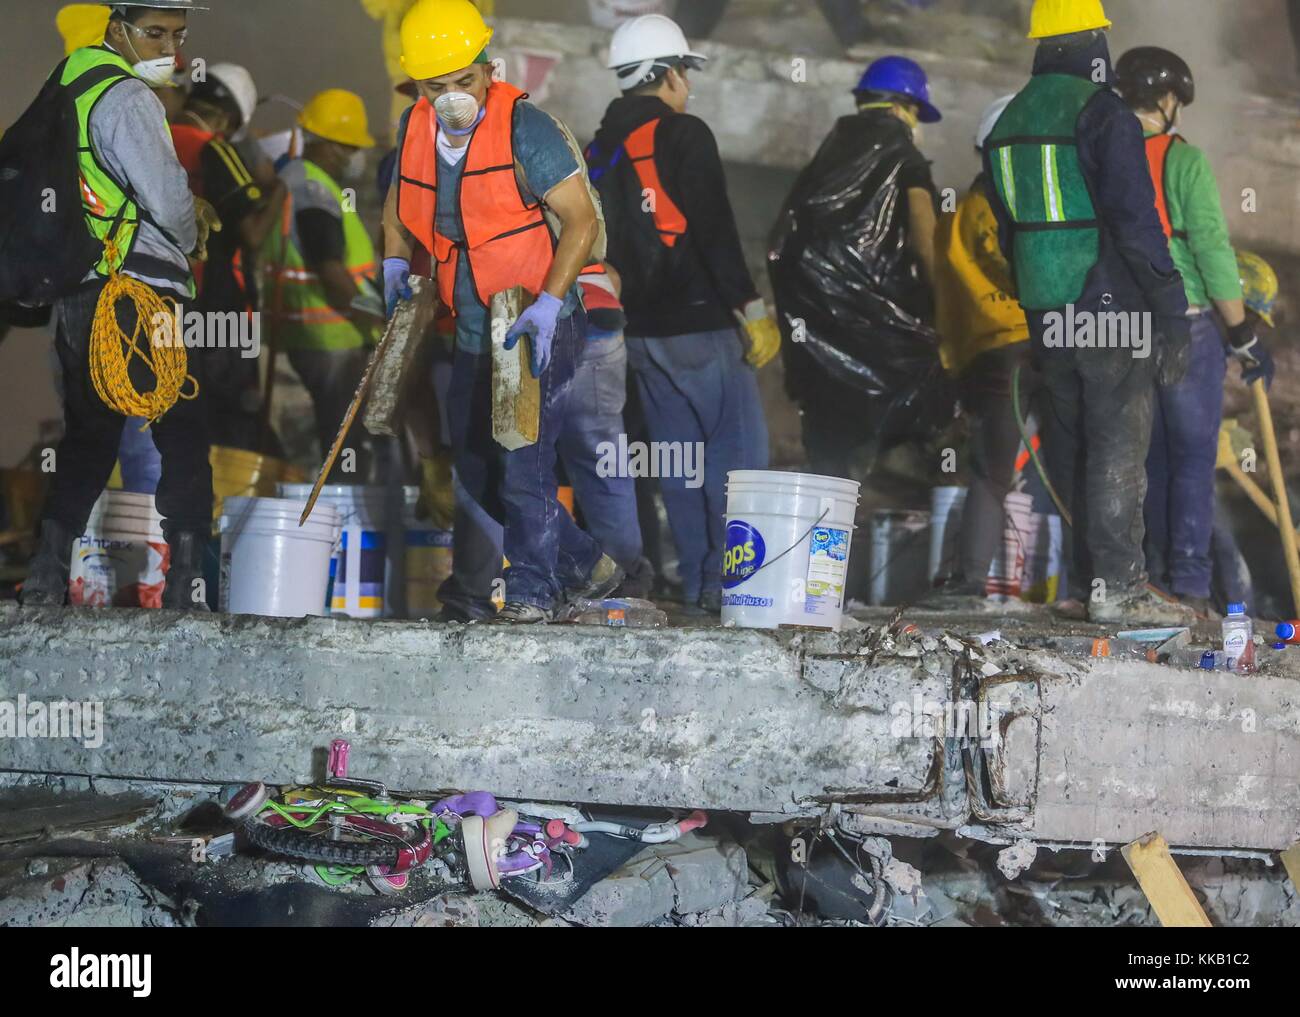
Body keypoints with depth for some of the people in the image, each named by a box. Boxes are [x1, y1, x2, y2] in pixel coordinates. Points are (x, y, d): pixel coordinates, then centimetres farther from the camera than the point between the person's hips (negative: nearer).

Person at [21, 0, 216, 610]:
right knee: (185, 445, 0)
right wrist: (190, 237, 5)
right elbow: (169, 202, -16)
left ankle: (45, 583, 16)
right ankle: (185, 589, -1)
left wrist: (187, 210, 10)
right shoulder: (126, 97, -13)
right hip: (142, 294, -9)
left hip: (79, 298, 9)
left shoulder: (72, 79, 14)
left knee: (87, 442, 16)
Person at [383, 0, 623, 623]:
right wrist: (395, 258, 5)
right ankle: (585, 566, 27)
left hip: (538, 328, -8)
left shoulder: (524, 128, -17)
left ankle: (532, 594, 4)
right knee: (476, 467, 13)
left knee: (523, 462, -12)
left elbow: (582, 220, -17)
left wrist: (549, 301, -27)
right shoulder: (413, 129, 3)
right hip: (474, 333, 8)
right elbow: (400, 197, 22)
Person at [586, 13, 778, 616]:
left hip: (640, 330, 8)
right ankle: (729, 582, -8)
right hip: (701, 323, -8)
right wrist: (751, 308, -13)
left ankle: (696, 586, 12)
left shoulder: (600, 149, 15)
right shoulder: (684, 135, -9)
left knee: (679, 460, 11)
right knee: (737, 453, -3)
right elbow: (715, 231, -16)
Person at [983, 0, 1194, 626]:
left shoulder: (1008, 122, 12)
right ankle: (1117, 587, -3)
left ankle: (1086, 575, 20)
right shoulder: (1103, 113, -12)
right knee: (1119, 447, -3)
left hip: (1046, 316, 7)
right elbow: (1137, 222, -18)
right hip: (1111, 312, -7)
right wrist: (1173, 315, -14)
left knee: (1069, 449, 14)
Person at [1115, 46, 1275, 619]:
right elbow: (1212, 250, -14)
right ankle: (1190, 586, 1)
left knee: (1150, 457, 15)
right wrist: (1244, 337, -8)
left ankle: (1156, 577, 18)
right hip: (1186, 327, -5)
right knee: (1194, 457, 3)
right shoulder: (1182, 159, -11)